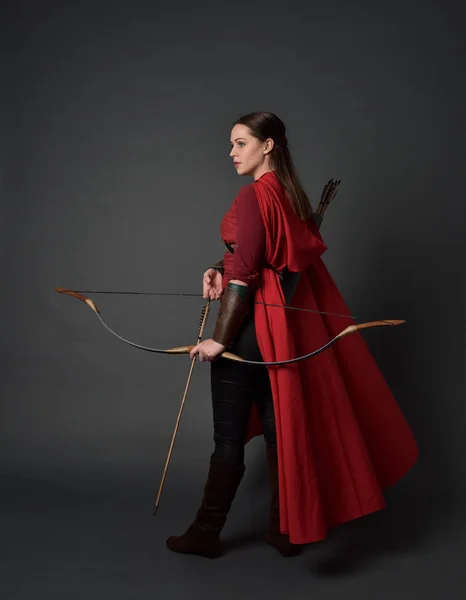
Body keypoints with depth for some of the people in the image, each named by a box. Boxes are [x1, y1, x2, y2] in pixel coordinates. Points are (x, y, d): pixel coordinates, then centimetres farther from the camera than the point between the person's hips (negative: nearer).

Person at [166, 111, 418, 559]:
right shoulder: (291, 194, 10)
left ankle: (206, 534, 16)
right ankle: (285, 530, 24)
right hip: (285, 319, 8)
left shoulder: (254, 195, -15)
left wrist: (219, 338, -17)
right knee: (280, 427, 13)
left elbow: (245, 273, -19)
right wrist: (220, 270, 1)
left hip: (251, 324, -8)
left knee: (229, 436, 2)